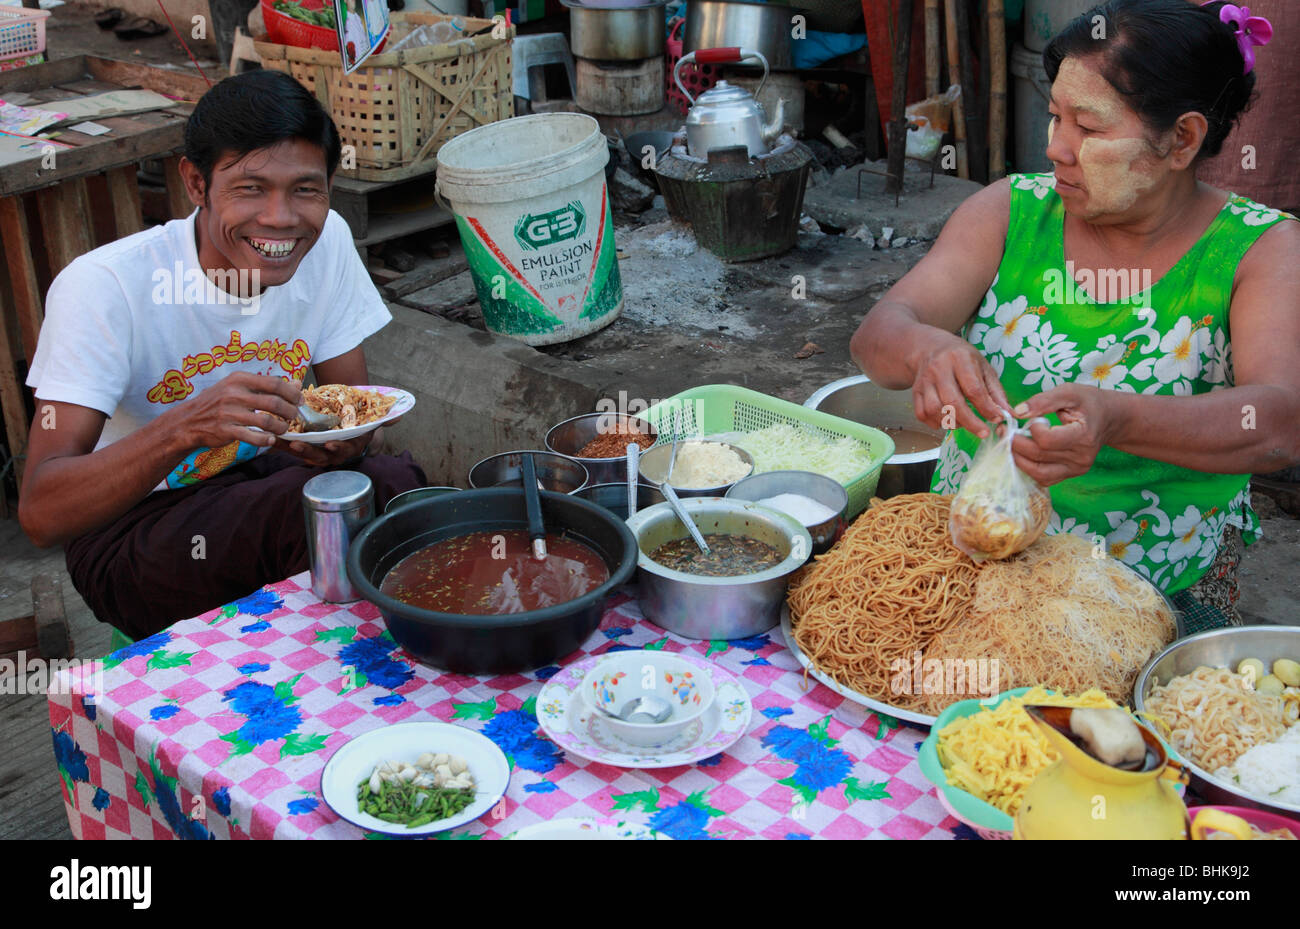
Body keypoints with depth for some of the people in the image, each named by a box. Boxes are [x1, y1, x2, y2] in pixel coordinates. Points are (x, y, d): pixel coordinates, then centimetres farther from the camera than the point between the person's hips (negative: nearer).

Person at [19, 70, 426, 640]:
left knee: (394, 483, -27)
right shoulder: (103, 288, -23)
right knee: (312, 506, -32)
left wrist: (347, 438, -27)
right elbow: (41, 516, -28)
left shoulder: (326, 241, -10)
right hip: (132, 525, -4)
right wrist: (189, 425, -44)